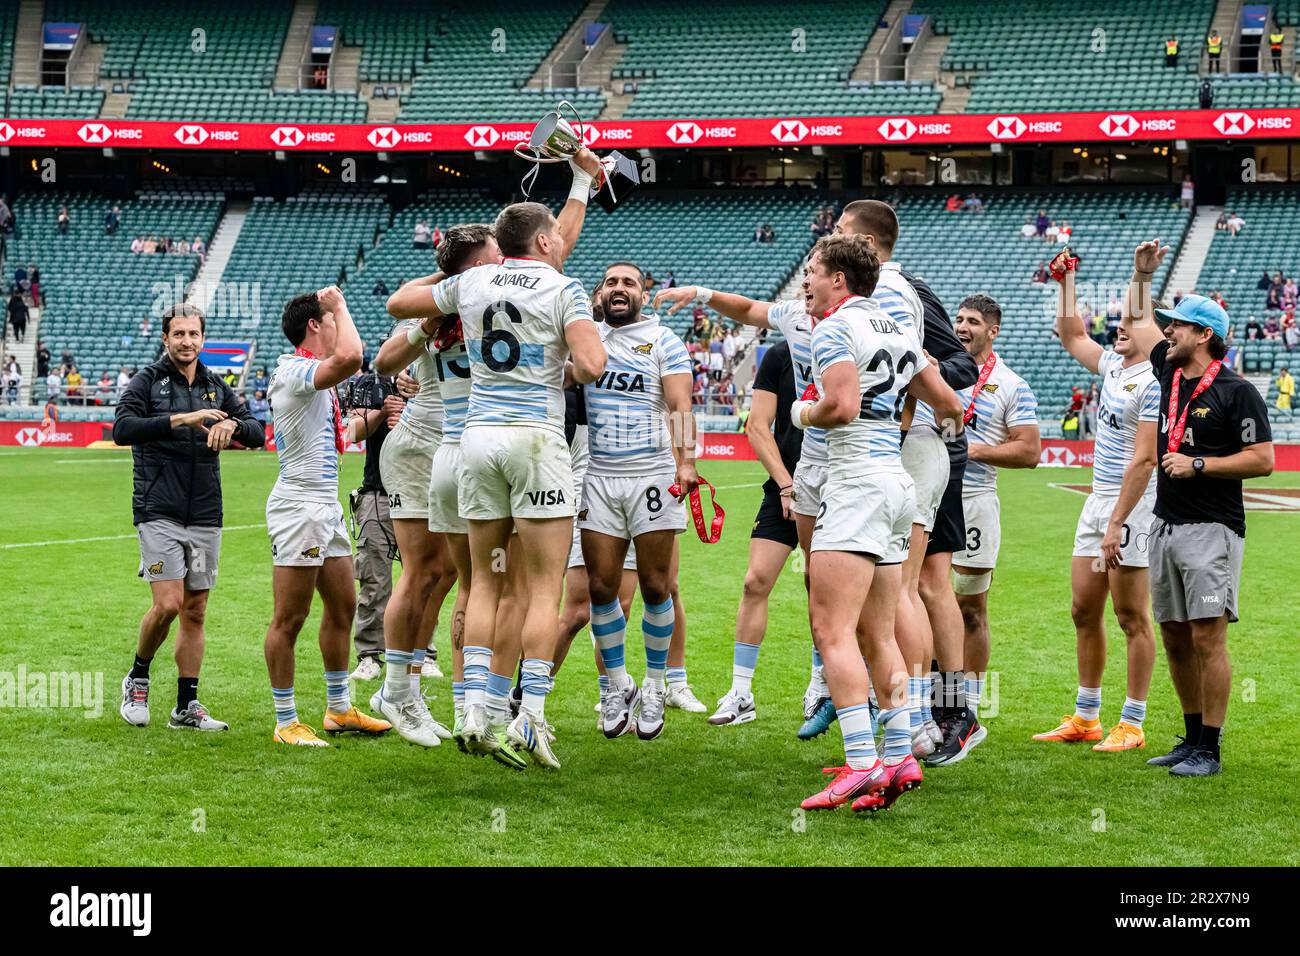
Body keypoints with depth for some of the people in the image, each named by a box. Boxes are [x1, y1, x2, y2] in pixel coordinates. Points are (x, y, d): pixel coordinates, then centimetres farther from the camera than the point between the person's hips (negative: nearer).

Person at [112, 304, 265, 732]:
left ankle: (186, 707, 11)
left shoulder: (215, 388, 13)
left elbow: (257, 435, 9)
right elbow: (122, 428, -16)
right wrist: (181, 419, -23)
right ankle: (137, 678, 11)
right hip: (159, 513, -5)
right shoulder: (148, 381, 0)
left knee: (195, 612, 6)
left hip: (205, 517, 5)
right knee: (168, 604, -14)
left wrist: (232, 424, -13)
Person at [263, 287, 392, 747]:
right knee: (289, 619, -4)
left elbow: (351, 365, 37)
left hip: (326, 507, 11)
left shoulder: (311, 372, 16)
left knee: (342, 608, 16)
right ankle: (286, 722, 1)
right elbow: (349, 357, -34)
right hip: (299, 506, -11)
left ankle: (339, 709, 27)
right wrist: (339, 305, -18)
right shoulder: (294, 371, -15)